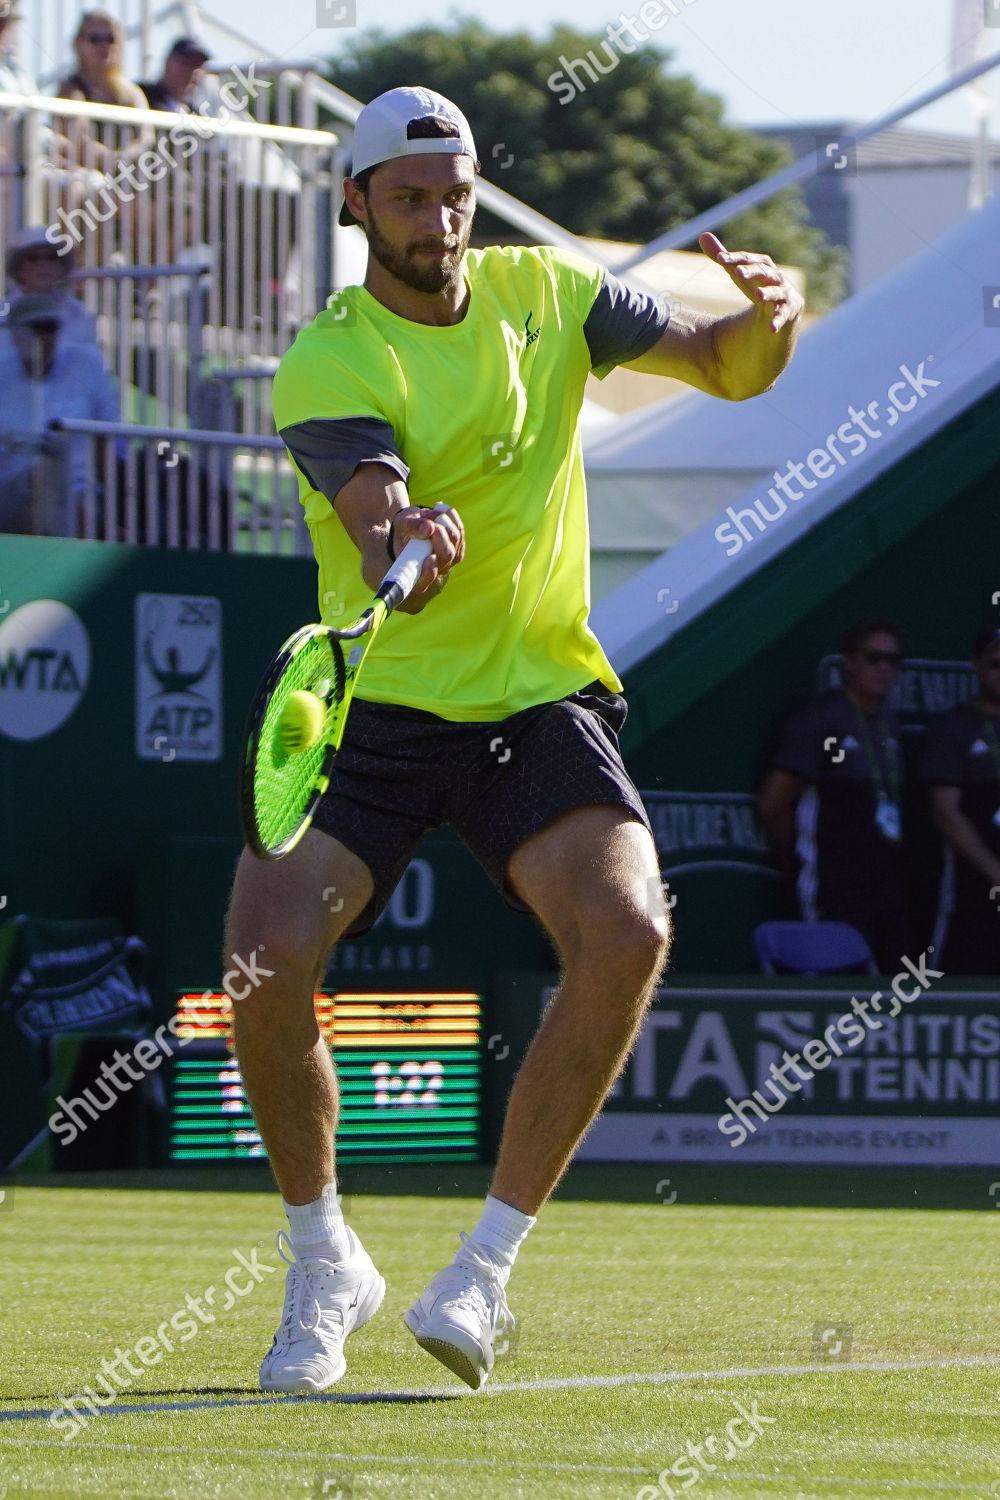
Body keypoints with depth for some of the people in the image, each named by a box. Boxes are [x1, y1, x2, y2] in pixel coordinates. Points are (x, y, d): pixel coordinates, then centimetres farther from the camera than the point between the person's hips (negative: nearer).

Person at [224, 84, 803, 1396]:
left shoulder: (545, 290, 5)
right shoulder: (328, 367, -10)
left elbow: (728, 369, 9)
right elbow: (385, 561, -24)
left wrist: (770, 313, -14)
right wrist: (410, 545, -49)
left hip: (541, 699, 2)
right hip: (378, 703, -2)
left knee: (626, 933, -24)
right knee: (266, 956, -22)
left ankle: (485, 1269, -12)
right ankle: (324, 1266, 4)